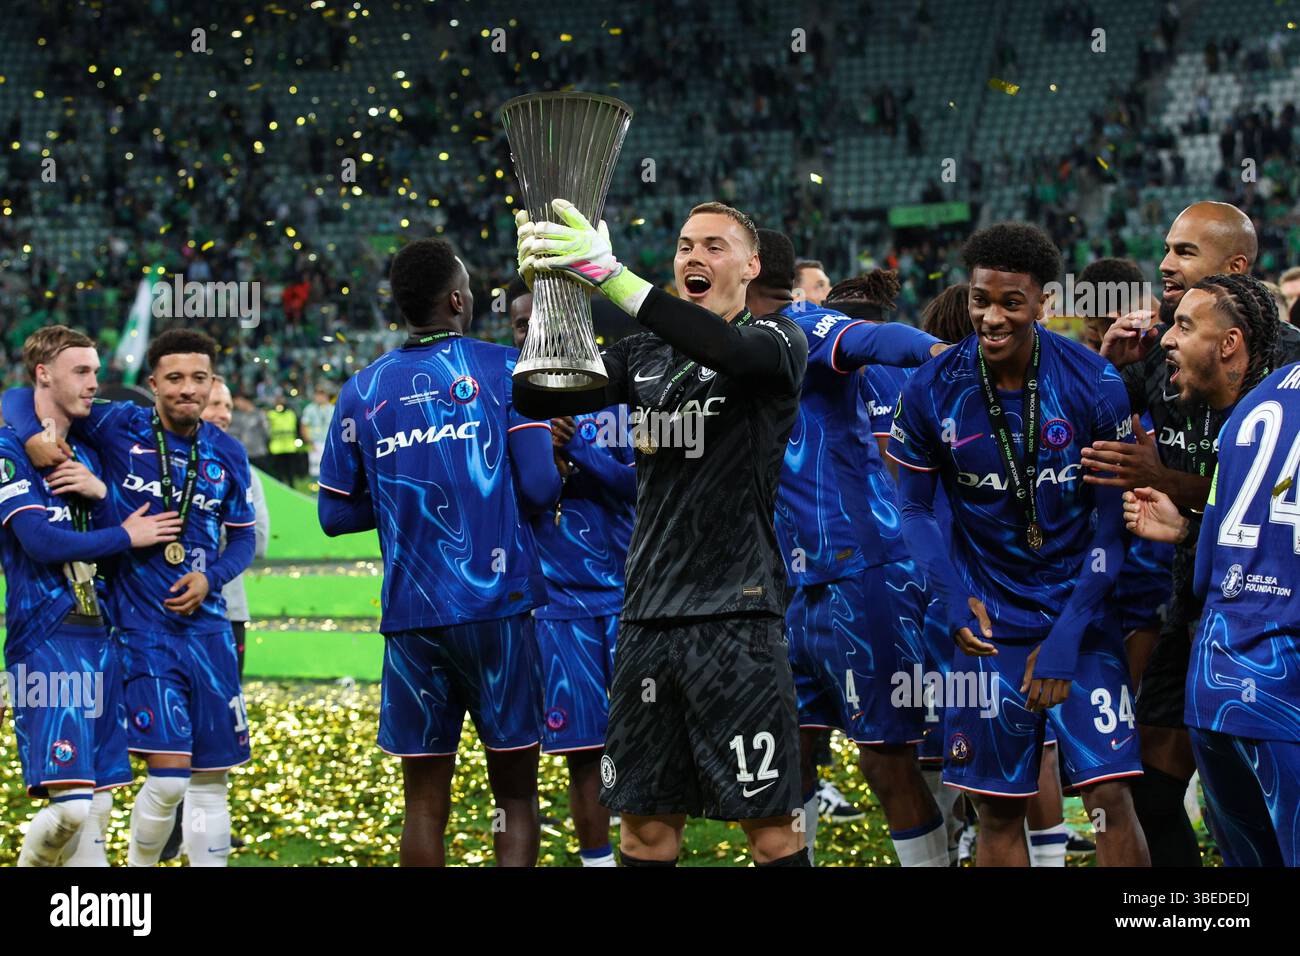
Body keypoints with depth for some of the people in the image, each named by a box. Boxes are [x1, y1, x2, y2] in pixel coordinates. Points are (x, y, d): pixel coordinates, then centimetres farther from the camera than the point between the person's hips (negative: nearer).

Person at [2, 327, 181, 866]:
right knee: (72, 806, -20)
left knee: (97, 805, 6)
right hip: (44, 640, -8)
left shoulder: (85, 457, 19)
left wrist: (98, 493, -5)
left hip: (96, 637, 8)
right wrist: (125, 536, -5)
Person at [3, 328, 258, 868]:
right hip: (142, 628, -4)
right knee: (168, 775, -14)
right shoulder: (118, 429, -4)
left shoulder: (226, 454, 6)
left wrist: (211, 577, -2)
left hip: (208, 626, 4)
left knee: (210, 779, 6)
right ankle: (139, 866, 9)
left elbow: (243, 536, 17)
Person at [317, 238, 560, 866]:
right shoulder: (504, 370, -1)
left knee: (425, 802, 8)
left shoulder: (361, 392, 6)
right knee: (515, 794, 5)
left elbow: (335, 514, 9)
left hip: (412, 613, 2)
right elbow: (541, 488, -8)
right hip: (499, 604, -2)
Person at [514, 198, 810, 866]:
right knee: (646, 823, 8)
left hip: (736, 614, -5)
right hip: (647, 613, 5)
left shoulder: (776, 341, 0)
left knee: (770, 824, -5)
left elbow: (732, 352, -25)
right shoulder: (646, 357, 15)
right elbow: (537, 400, 5)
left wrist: (613, 278, -33)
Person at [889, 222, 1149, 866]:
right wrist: (952, 593, -15)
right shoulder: (931, 392, -6)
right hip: (989, 625, 1)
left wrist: (1066, 637, -11)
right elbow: (915, 507, 4)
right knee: (997, 808, 3)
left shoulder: (1094, 385, -10)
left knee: (1110, 797, -10)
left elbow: (1114, 523, -6)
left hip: (1080, 615, -1)